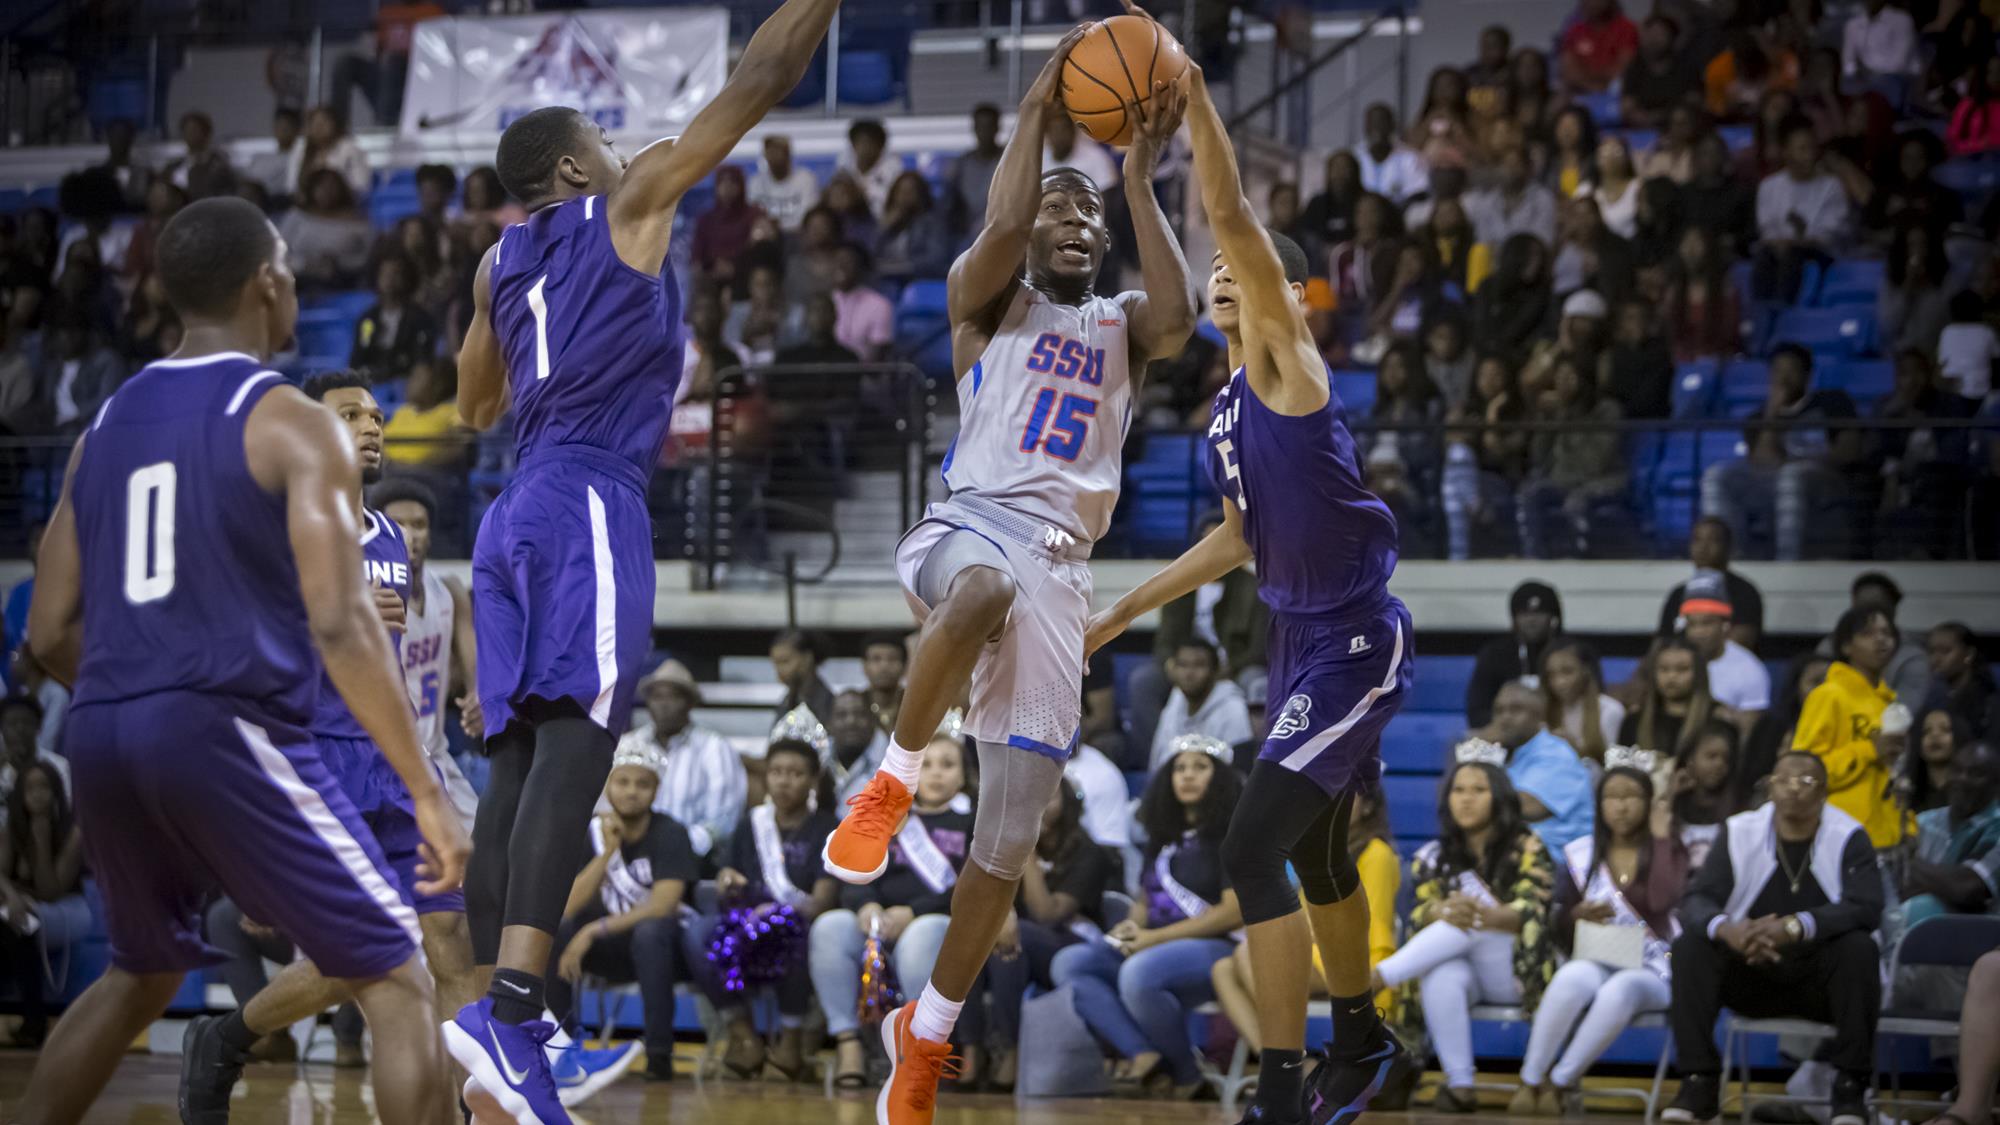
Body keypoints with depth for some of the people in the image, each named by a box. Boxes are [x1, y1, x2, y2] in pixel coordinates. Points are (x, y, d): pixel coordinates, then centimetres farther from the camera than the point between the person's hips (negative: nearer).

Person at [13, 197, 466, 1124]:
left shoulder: (107, 423, 16)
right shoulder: (294, 425, -4)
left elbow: (51, 635, 16)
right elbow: (341, 624, -15)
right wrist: (427, 794, -13)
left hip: (99, 735, 7)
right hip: (227, 730, -7)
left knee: (141, 975, 29)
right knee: (396, 983, 0)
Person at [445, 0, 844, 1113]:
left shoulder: (502, 263, 22)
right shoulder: (628, 205, 6)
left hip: (517, 515, 8)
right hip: (589, 506, -8)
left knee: (521, 763, 3)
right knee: (574, 743, -19)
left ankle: (501, 1043, -4)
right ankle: (510, 1009, -35)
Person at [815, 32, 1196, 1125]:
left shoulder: (1118, 326, 22)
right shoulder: (987, 299, 14)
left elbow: (1178, 314, -2)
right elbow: (1002, 228, -10)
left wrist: (1139, 177, -2)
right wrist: (1036, 111, -4)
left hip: (1059, 566, 4)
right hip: (967, 526, -3)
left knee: (1010, 838, -1)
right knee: (986, 588, -46)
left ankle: (924, 1035, 16)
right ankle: (892, 782, -24)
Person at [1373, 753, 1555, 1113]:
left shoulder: (1526, 848, 0)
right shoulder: (1435, 857, 10)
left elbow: (1530, 913, -15)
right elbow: (1421, 916, -3)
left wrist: (1488, 916, -39)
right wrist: (1443, 912, -30)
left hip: (1513, 971, -2)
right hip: (1460, 965, 2)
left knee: (1474, 919, -34)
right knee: (1441, 978, -37)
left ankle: (1372, 980, -38)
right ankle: (1458, 1085, -36)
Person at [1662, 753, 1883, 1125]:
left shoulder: (1848, 838, -7)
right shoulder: (1739, 833, -1)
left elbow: (1866, 907, -22)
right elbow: (1696, 900, -9)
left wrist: (1795, 927, -39)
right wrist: (1726, 929, -34)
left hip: (1820, 982, -2)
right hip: (1751, 976, 2)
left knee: (1859, 948, -31)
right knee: (1689, 947, -21)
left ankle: (1851, 1088, -24)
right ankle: (1699, 1083, -20)